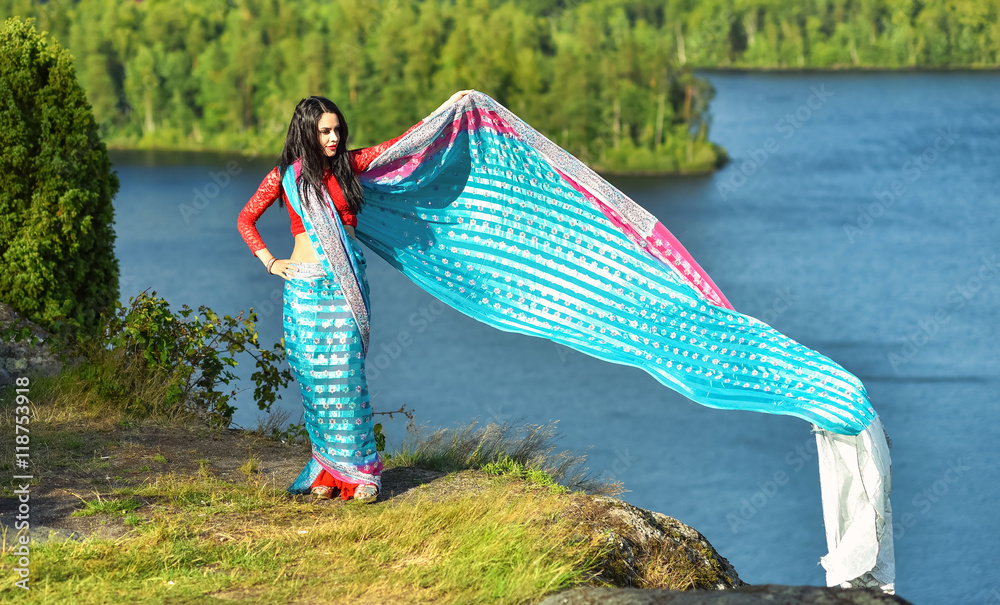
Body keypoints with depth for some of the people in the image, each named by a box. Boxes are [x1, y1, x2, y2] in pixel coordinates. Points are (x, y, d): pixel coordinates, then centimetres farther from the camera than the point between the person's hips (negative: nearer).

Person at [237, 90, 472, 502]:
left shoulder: (347, 165, 7)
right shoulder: (285, 176, 2)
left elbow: (400, 144, 14)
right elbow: (245, 220, 11)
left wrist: (445, 108, 16)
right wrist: (269, 262, 2)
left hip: (345, 284, 1)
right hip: (306, 286, -1)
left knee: (346, 372, -6)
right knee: (314, 375, -1)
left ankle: (358, 469, -2)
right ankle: (325, 469, 6)